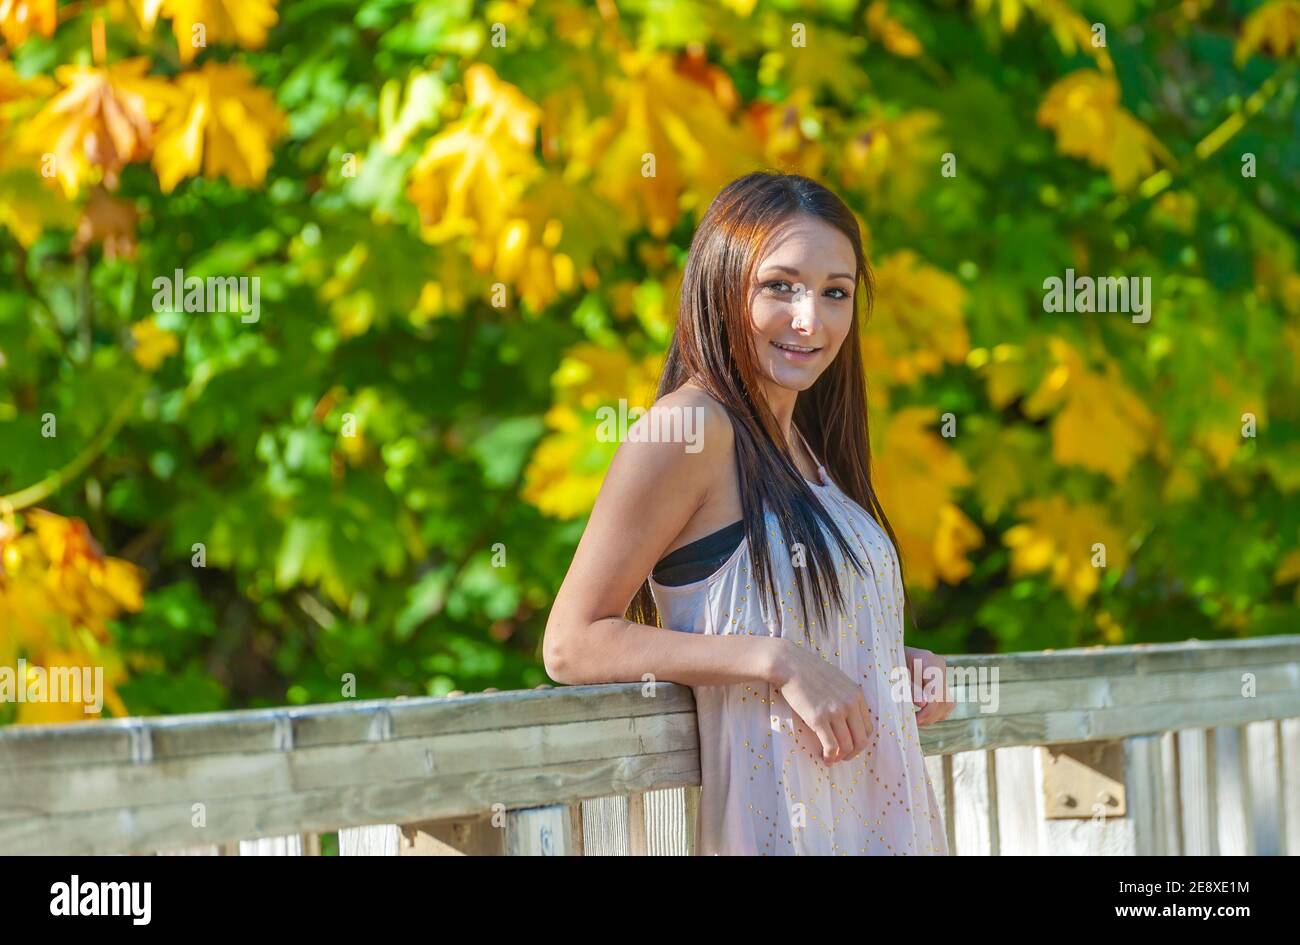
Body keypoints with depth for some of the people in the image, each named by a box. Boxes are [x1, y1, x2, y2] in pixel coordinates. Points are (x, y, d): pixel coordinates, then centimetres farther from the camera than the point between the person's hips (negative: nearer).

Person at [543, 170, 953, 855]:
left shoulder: (801, 441, 11)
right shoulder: (688, 427, -13)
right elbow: (572, 645, -18)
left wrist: (901, 668, 3)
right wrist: (778, 660, -23)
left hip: (874, 809, 8)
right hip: (775, 817, -8)